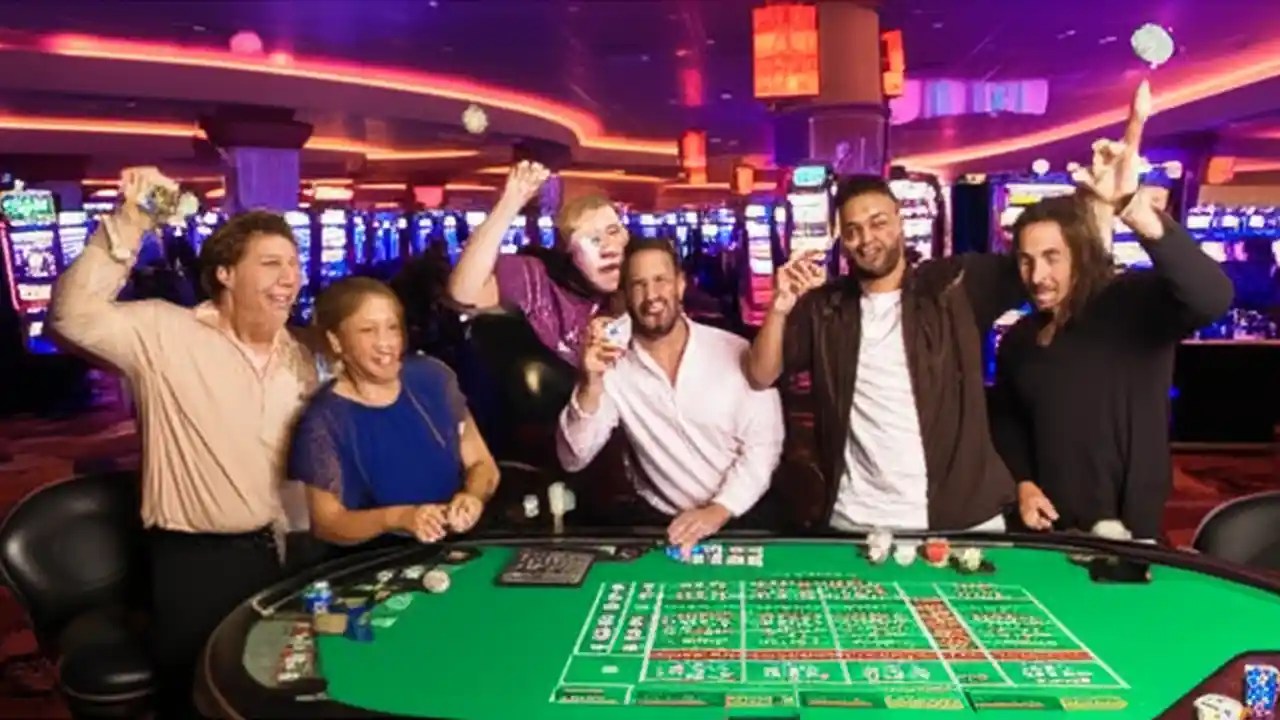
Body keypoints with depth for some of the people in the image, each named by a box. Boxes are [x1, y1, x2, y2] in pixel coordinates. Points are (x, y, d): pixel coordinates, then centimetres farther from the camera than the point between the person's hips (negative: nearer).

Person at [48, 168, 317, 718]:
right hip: (190, 559, -5)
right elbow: (74, 315, -27)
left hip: (270, 551, 5)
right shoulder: (165, 332, -12)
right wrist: (127, 225, -33)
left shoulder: (300, 358, 4)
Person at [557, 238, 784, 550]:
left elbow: (763, 444, -5)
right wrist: (592, 384, -21)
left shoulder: (735, 352, -5)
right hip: (660, 520, 1)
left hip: (742, 515, -1)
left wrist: (720, 510, -17)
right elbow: (573, 460, -7)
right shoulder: (613, 366, -3)